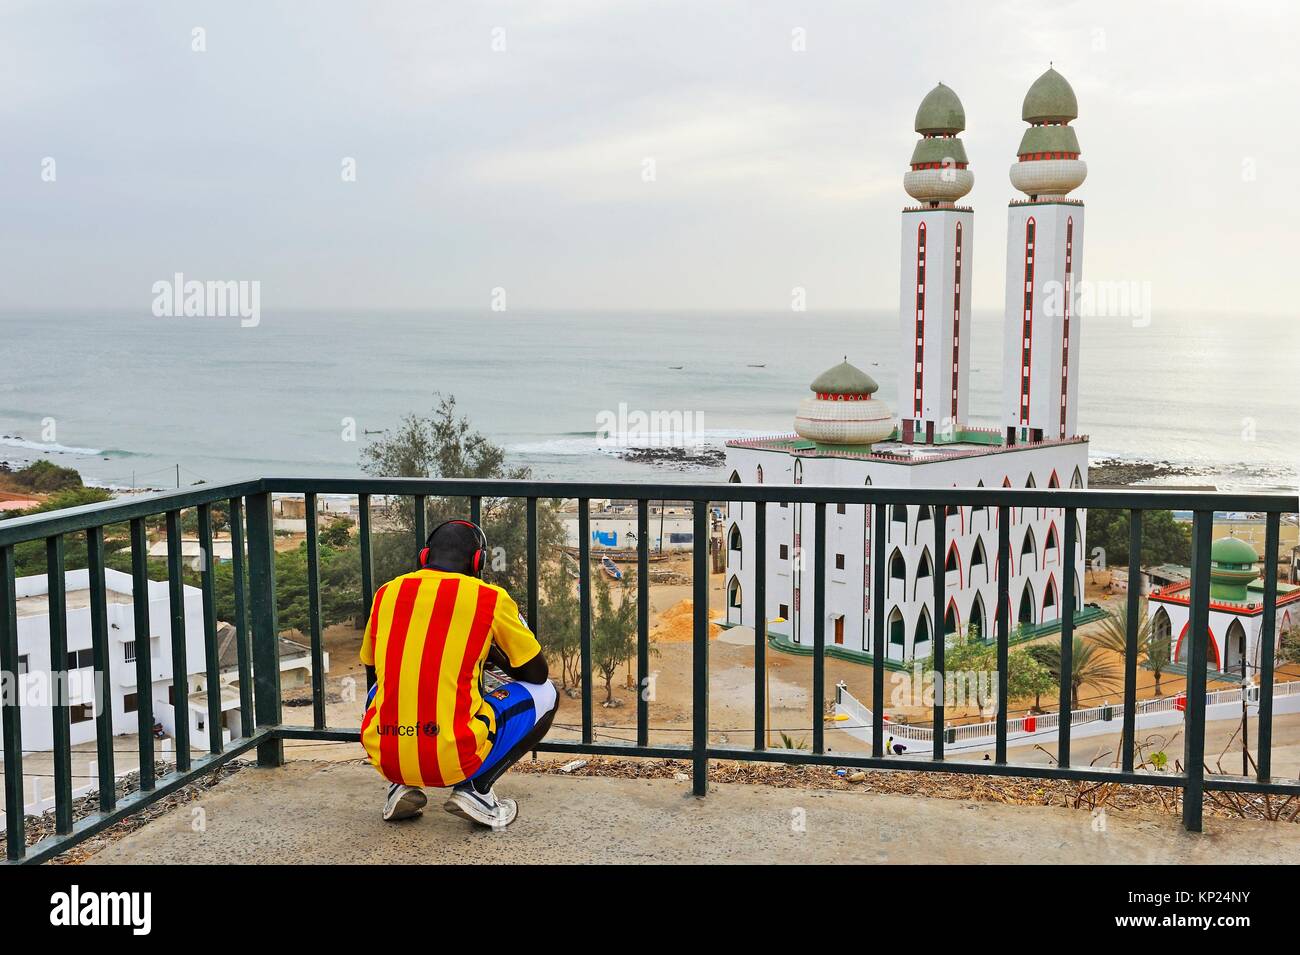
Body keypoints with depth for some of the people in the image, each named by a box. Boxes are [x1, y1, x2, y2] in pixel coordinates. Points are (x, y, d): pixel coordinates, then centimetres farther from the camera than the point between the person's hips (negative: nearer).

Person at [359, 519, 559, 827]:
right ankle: (475, 787, 4)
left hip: (384, 759, 4)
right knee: (545, 694, 19)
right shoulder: (491, 598, 0)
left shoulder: (386, 593, 10)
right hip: (456, 761, -4)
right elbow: (538, 673, 11)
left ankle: (401, 787, 16)